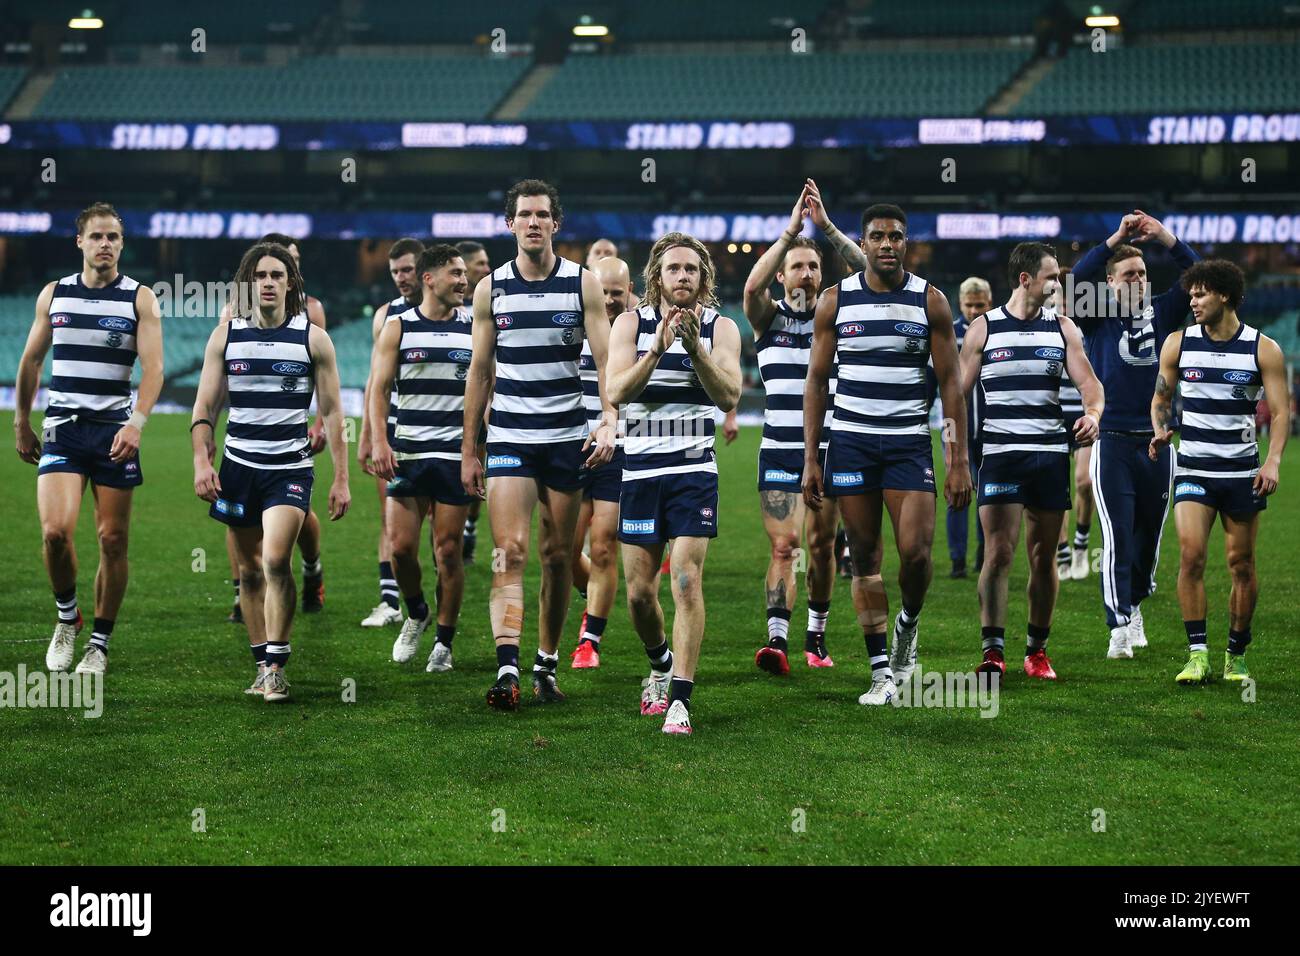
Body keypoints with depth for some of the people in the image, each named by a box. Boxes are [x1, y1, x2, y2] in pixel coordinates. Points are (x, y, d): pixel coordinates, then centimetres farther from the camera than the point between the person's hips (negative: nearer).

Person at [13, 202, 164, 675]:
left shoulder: (140, 298, 1)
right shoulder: (54, 294, 8)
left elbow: (153, 366, -8)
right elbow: (31, 361, 17)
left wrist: (137, 422, -22)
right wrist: (21, 424, 18)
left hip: (115, 429, -1)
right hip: (61, 428, 1)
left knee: (113, 539, 1)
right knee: (55, 531, -16)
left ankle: (99, 644, 14)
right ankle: (66, 617, 9)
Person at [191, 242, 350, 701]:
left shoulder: (313, 338, 1)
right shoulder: (226, 335, 5)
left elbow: (331, 412, 4)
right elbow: (205, 406, 7)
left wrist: (341, 479, 0)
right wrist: (201, 461, -7)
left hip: (291, 468, -3)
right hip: (239, 466, 3)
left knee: (276, 559, -20)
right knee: (250, 569, 7)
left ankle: (277, 666, -11)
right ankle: (262, 665, 19)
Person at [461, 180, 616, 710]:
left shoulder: (582, 283, 0)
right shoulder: (491, 288, 4)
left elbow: (605, 358, -4)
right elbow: (480, 370, 9)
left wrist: (609, 421, -20)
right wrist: (468, 449, 8)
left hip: (567, 437, 0)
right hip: (508, 437, 0)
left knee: (557, 555, 7)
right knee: (510, 551, -14)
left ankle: (546, 664, 19)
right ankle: (507, 669, -23)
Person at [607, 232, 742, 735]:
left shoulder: (720, 327, 1)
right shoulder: (631, 324, 3)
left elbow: (729, 396, -12)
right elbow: (616, 392, -11)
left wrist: (696, 349, -26)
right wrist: (658, 350, -23)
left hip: (695, 468, -2)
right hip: (641, 467, 2)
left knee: (687, 581, -14)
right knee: (639, 590, 5)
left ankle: (680, 698, -14)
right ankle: (660, 664, 34)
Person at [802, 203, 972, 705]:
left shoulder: (930, 301, 1)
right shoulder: (836, 300, 2)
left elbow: (950, 382, 2)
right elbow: (817, 381, 5)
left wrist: (960, 460, -3)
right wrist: (810, 460, 0)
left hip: (909, 442, -1)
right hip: (851, 440, 1)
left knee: (916, 552, -12)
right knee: (864, 557, 2)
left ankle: (908, 622, 20)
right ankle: (882, 670, 8)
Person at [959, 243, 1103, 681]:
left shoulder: (1062, 328, 8)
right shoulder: (983, 329, 2)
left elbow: (1089, 382, 4)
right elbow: (959, 394, 4)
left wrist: (1093, 413, -19)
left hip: (1051, 455, 3)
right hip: (1000, 454, -3)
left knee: (1044, 557, 6)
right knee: (998, 553, -11)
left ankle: (1037, 650, 16)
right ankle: (993, 651, -11)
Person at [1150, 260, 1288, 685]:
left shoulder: (1264, 349, -2)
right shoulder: (1178, 343, 3)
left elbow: (1279, 411, -2)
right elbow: (1160, 398, 14)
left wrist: (1273, 462, -15)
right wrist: (1160, 432, -7)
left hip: (1243, 472, 0)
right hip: (1193, 469, 1)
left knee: (1242, 565, 4)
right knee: (1191, 555, -16)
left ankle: (1236, 656, 19)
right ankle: (1197, 654, -12)